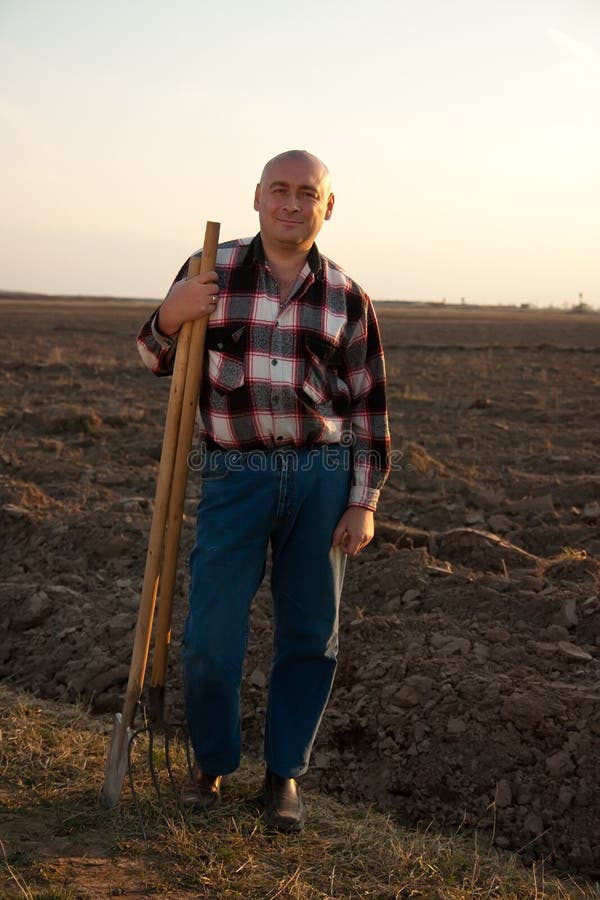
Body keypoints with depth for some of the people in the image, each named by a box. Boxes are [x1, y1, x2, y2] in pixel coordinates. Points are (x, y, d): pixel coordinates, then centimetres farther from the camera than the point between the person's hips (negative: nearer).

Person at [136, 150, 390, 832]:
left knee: (308, 636, 7)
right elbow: (157, 360, 9)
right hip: (234, 476, -1)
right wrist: (171, 316, -14)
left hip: (322, 476, 1)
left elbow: (368, 407, 7)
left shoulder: (346, 298, 4)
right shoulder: (211, 273, 1)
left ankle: (285, 773, 24)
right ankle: (212, 763, 24)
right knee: (210, 636, -1)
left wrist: (363, 502, 1)